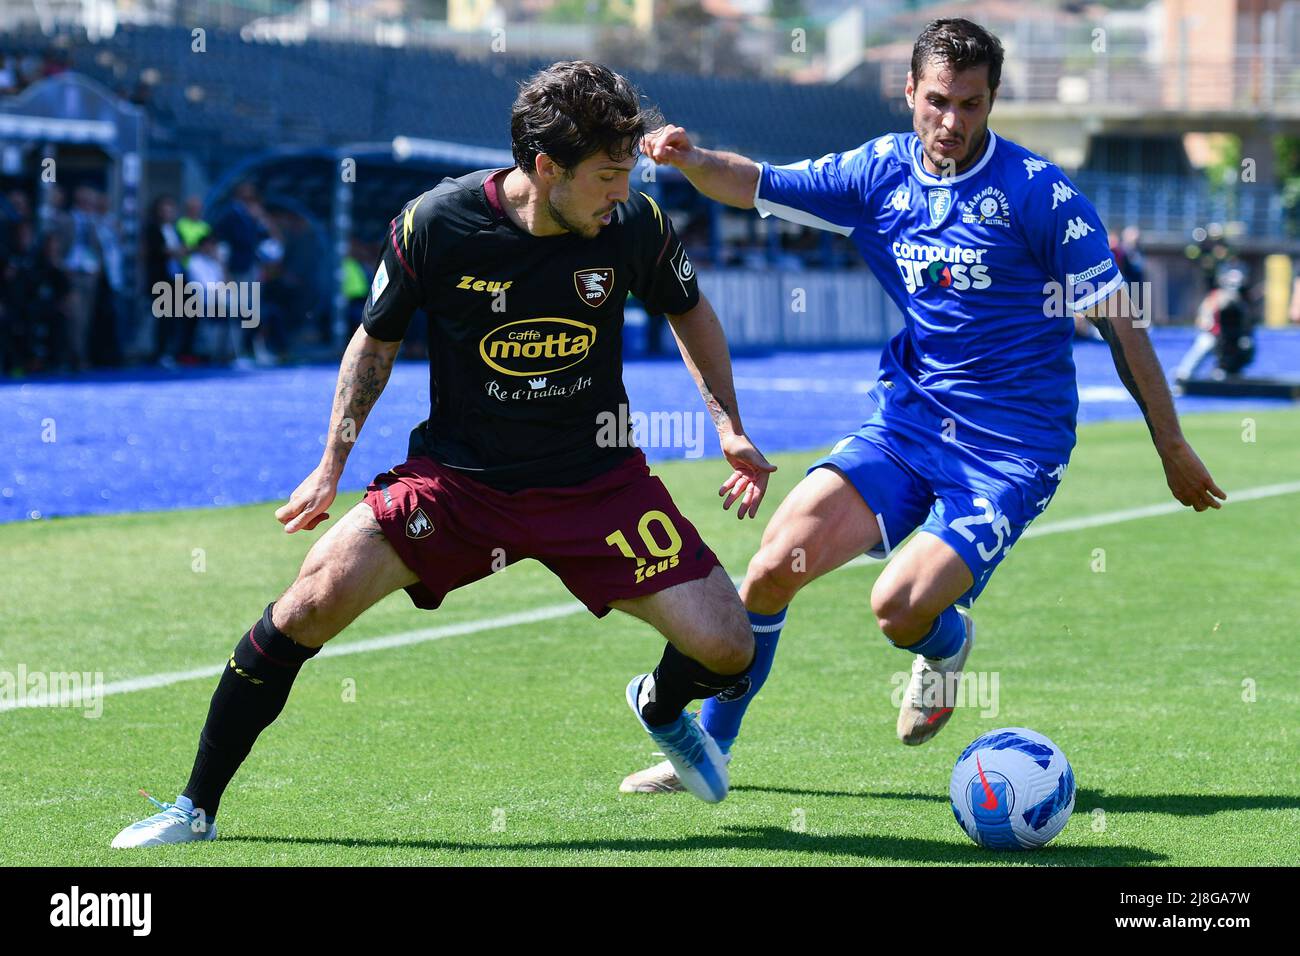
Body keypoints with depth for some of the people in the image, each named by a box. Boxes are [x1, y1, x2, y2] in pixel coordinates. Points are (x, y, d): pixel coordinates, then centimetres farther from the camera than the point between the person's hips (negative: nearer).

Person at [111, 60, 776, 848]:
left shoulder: (635, 224, -12)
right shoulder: (434, 224, -16)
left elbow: (691, 309, 10)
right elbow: (376, 340, 2)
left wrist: (729, 425, 3)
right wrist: (331, 468, 1)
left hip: (596, 479, 1)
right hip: (457, 476, -1)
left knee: (726, 648, -12)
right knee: (318, 595, -20)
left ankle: (662, 706, 29)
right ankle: (196, 809, -3)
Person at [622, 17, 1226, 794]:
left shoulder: (1040, 195, -12)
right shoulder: (881, 172, 2)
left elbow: (1120, 323, -7)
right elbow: (755, 184, 8)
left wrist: (1174, 450, -4)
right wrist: (689, 159, -15)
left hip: (1010, 450, -4)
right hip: (907, 422, 4)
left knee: (900, 608, -21)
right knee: (777, 563, -11)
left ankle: (948, 643, 18)